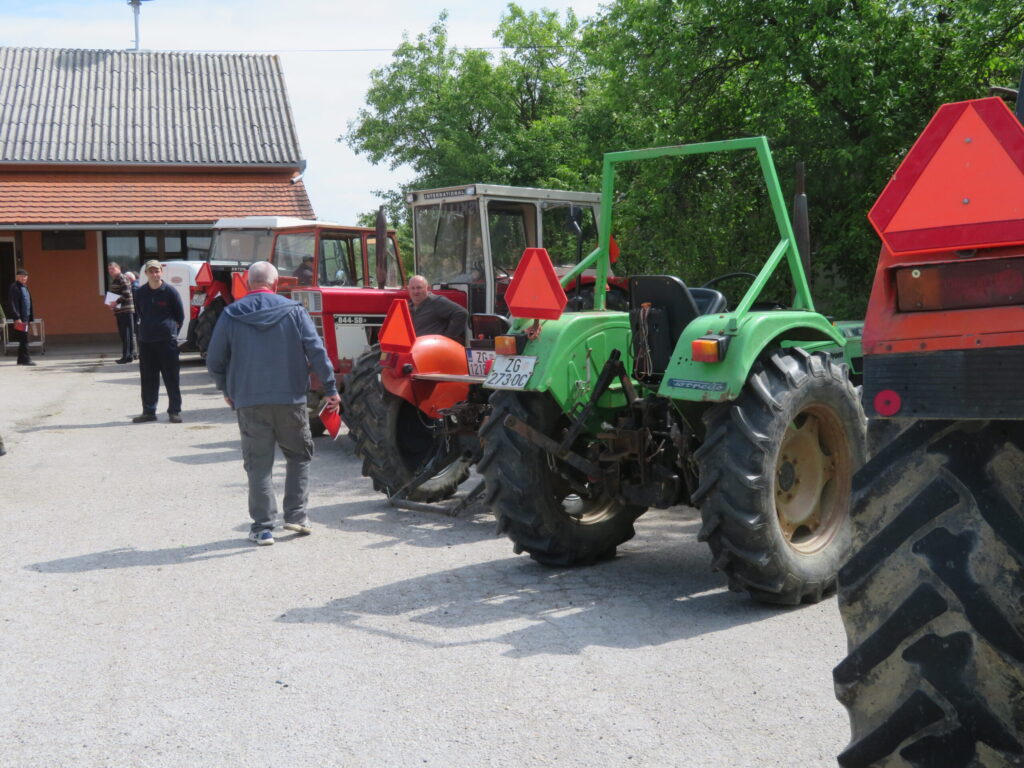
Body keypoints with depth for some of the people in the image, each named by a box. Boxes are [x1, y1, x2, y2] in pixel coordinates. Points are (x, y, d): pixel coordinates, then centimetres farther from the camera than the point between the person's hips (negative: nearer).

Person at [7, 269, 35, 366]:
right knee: (24, 339, -10)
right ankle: (25, 359, -9)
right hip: (19, 318, -8)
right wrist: (17, 317, -20)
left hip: (26, 317, 8)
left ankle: (21, 360, 16)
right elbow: (13, 303, -14)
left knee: (23, 339, 11)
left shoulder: (25, 287, 18)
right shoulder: (14, 287, -8)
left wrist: (31, 318, 17)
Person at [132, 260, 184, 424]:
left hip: (167, 341, -4)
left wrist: (172, 331, 3)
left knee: (171, 378, -1)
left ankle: (174, 411, 6)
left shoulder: (170, 292, -4)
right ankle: (148, 411, 16)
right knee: (148, 379, 8)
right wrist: (146, 328, 12)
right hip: (145, 341, 4)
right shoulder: (140, 293, 6)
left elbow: (180, 316, 3)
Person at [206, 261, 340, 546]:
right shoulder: (293, 311, 0)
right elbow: (317, 353, -4)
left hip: (249, 402, 0)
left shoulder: (231, 315, 1)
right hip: (291, 399, 0)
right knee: (299, 456, 17)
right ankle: (296, 515, 13)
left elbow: (215, 361, 5)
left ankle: (263, 526, 4)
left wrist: (227, 390, 21)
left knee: (258, 464, 5)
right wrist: (331, 389, 1)